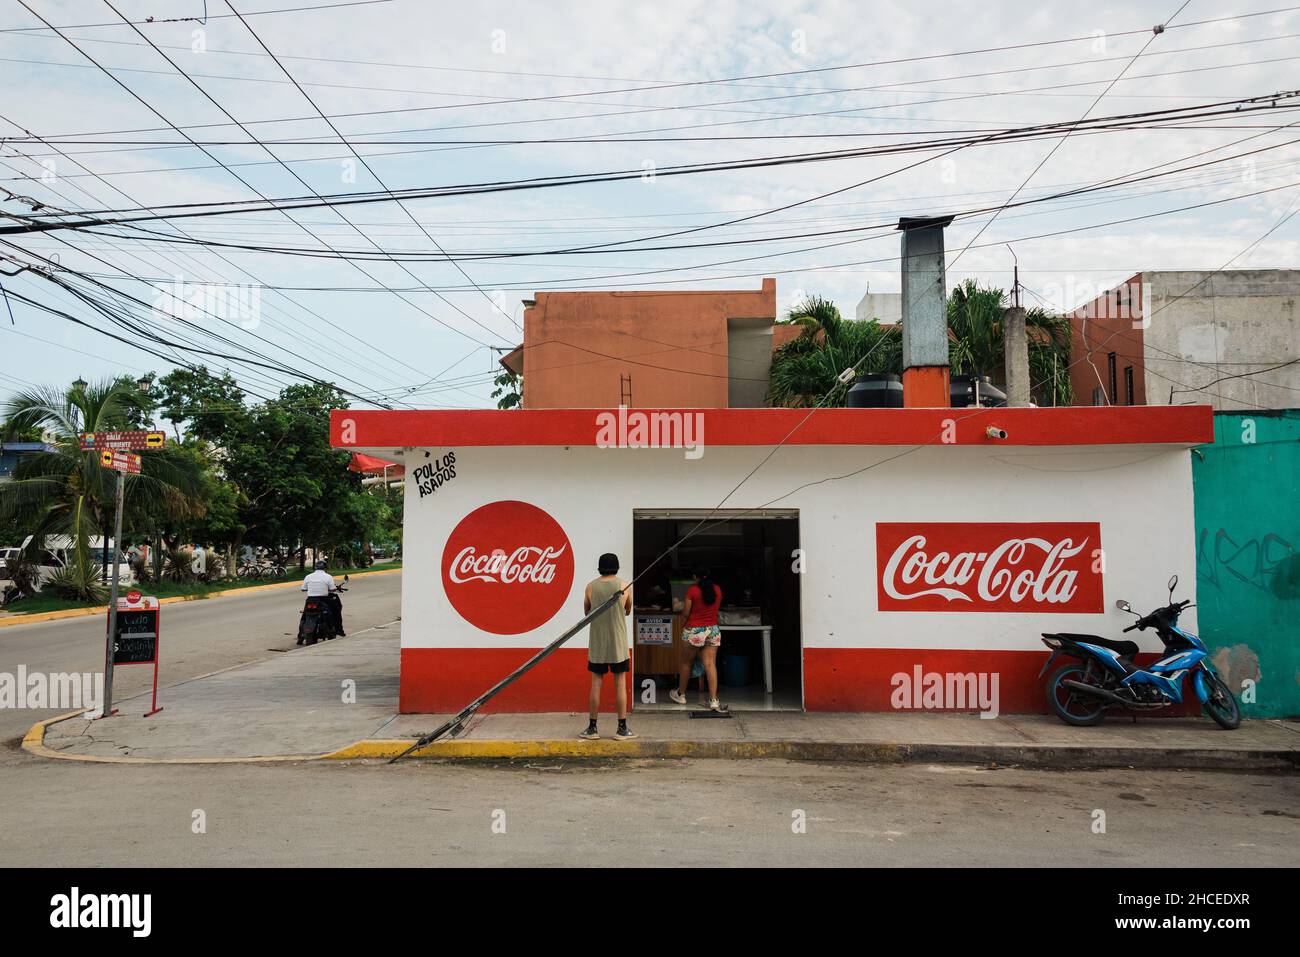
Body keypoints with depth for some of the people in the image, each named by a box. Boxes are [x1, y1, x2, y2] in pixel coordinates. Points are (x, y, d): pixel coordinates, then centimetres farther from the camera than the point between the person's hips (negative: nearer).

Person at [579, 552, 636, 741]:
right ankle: (622, 729, 6)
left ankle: (592, 728, 10)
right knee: (620, 684, 3)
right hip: (618, 642, -1)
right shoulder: (625, 586, -4)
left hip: (597, 642, 1)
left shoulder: (591, 586, -2)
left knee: (596, 684, 6)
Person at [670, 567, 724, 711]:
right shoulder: (717, 590, 3)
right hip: (713, 630, 3)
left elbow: (685, 613, -8)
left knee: (686, 663, 14)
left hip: (694, 630, -3)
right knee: (711, 664, 0)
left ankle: (681, 694, 28)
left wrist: (681, 608, 13)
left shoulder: (692, 590, -11)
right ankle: (713, 700, -6)